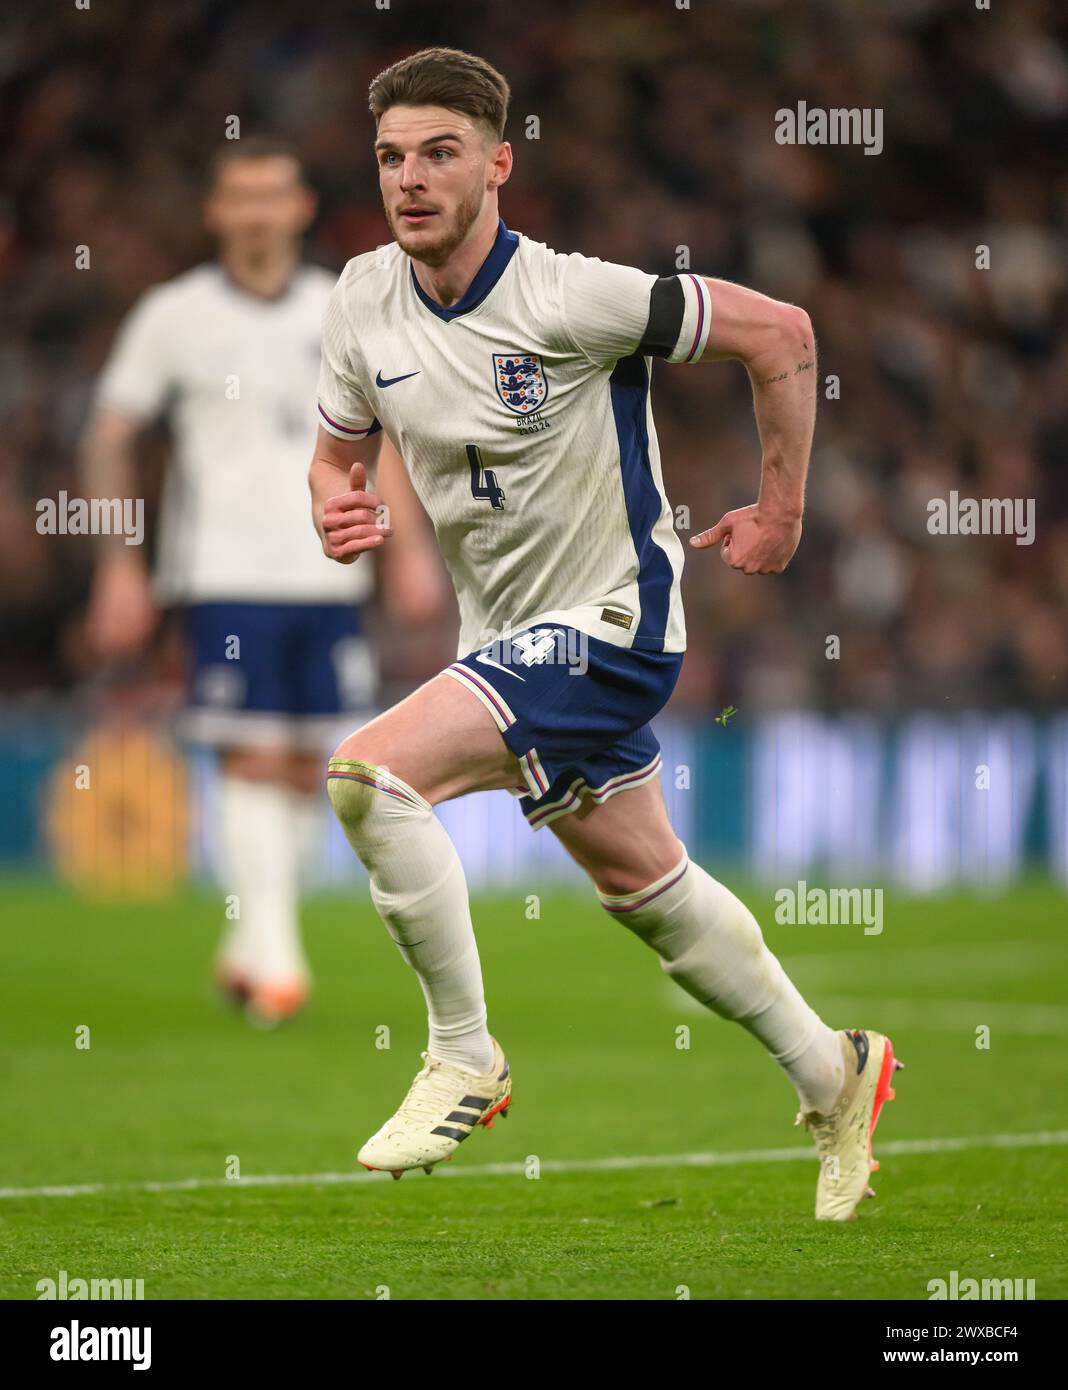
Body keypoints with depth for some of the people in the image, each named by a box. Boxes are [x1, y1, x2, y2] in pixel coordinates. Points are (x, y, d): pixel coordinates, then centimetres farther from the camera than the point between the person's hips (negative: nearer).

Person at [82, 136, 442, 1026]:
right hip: (225, 575, -3)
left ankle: (248, 945, 18)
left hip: (329, 576, 3)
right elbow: (110, 438, 4)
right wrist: (119, 567, -3)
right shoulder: (173, 315, 1)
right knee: (254, 759, -14)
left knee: (307, 768, 5)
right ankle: (273, 954, -16)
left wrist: (414, 548, 5)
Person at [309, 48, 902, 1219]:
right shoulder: (363, 301, -3)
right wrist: (339, 507, -12)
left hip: (605, 626, -8)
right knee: (643, 885, 19)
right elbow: (339, 449, 13)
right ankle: (832, 1074, 38)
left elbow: (778, 333, -15)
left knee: (369, 773, -24)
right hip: (504, 633, 8)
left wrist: (780, 516, -5)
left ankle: (464, 1056, -10)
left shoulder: (570, 298, -22)